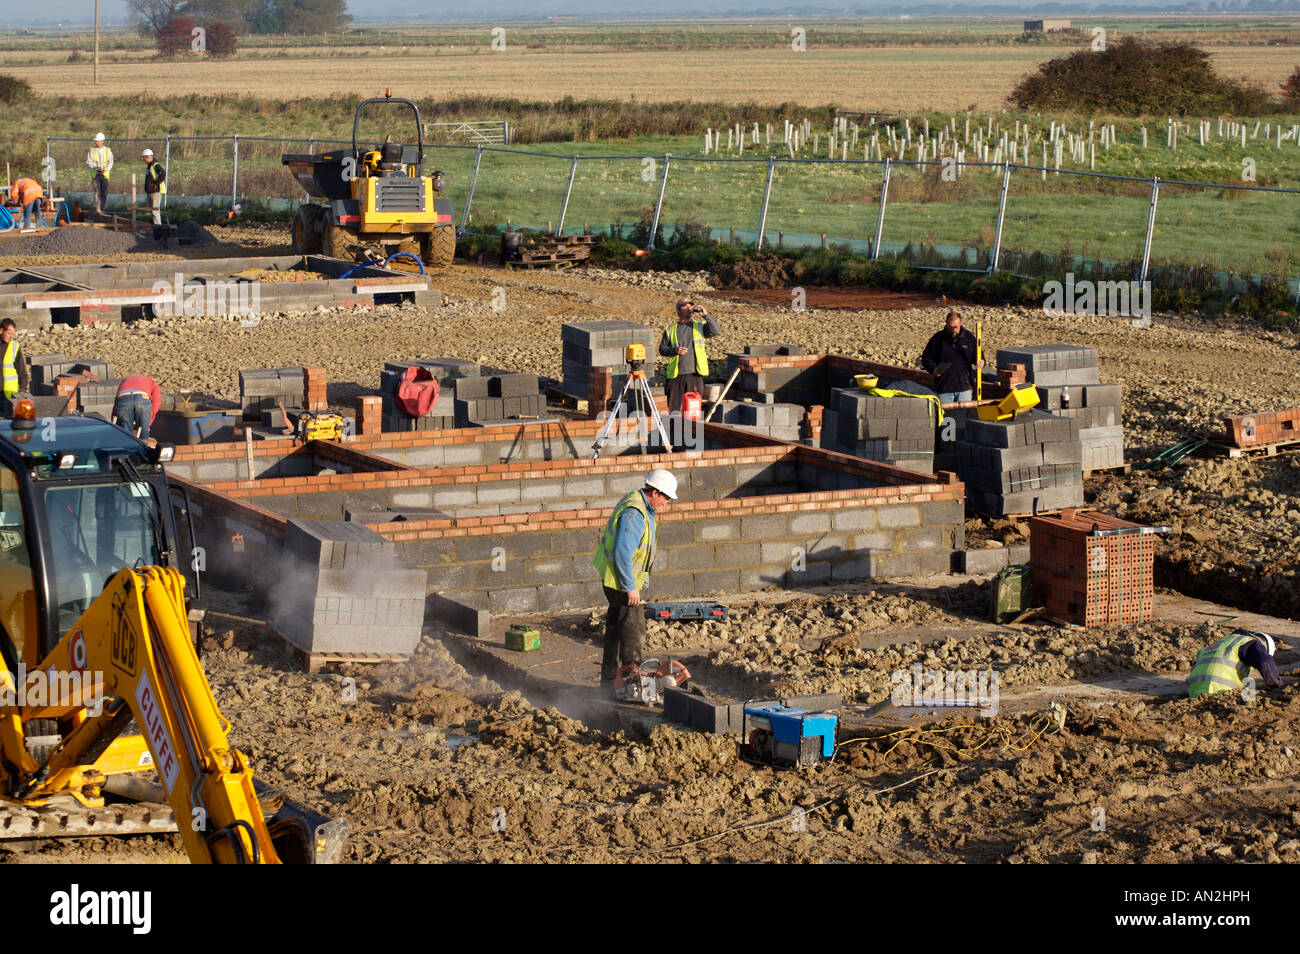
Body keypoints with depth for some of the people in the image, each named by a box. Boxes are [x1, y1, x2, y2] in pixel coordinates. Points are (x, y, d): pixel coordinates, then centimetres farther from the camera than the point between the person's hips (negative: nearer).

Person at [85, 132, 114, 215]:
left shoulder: (108, 151, 8)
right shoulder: (91, 151, 5)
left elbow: (110, 162, 1)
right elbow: (88, 163, -1)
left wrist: (106, 169, -18)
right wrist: (96, 167, -18)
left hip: (105, 174, 2)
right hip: (95, 174, -2)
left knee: (104, 193, 3)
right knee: (97, 192, -13)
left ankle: (102, 208, 18)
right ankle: (97, 209, -19)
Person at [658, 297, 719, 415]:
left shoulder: (699, 326, 9)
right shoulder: (670, 330, 9)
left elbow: (714, 331, -8)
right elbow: (662, 348, 7)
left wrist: (706, 315, -18)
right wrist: (675, 351, -12)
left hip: (694, 374, 0)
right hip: (675, 374, 0)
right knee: (673, 408, 4)